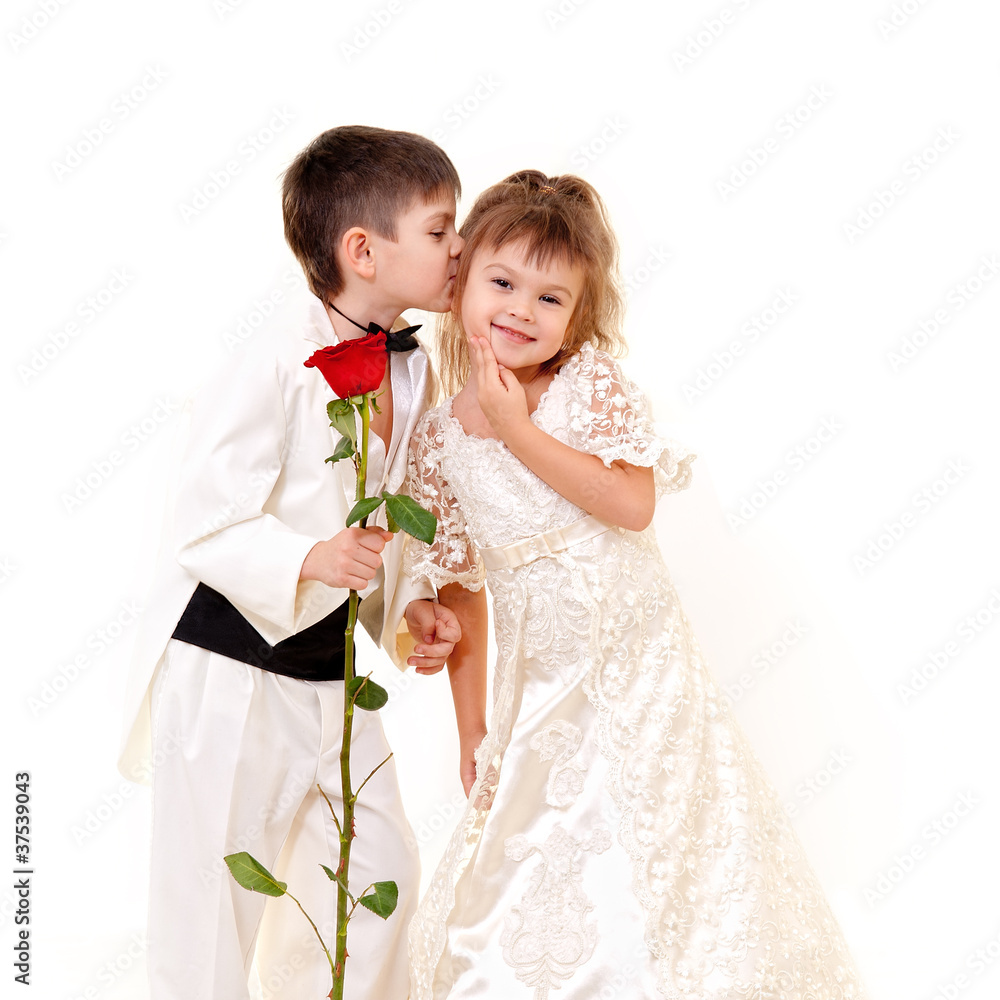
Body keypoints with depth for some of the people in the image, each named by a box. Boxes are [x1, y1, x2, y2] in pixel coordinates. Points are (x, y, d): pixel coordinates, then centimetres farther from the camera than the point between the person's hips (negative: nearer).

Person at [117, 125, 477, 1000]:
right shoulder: (275, 371, -20)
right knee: (216, 895, 5)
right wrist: (308, 560, -34)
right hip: (229, 669, -7)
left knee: (381, 869, 15)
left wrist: (409, 606, -2)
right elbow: (203, 530, -20)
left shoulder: (411, 372, 4)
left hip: (334, 670, 8)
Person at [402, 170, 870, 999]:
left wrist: (518, 431, -21)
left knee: (637, 869, -1)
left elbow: (633, 504, -20)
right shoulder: (440, 439, 2)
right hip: (538, 685, 3)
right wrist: (471, 724, 11)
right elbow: (461, 583, 9)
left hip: (634, 669, -3)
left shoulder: (593, 384, -7)